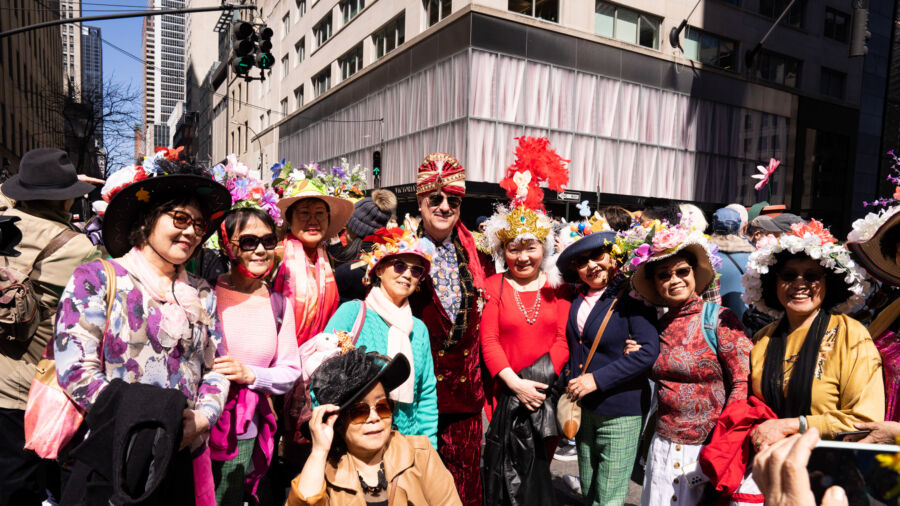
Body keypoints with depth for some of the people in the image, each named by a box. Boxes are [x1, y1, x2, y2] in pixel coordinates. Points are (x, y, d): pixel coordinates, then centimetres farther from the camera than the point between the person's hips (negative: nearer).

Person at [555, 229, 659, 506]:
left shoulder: (630, 296, -13)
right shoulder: (578, 300, 6)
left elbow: (649, 350, -22)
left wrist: (598, 379, -22)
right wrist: (572, 385, 2)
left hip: (620, 412, -6)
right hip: (583, 408, 6)